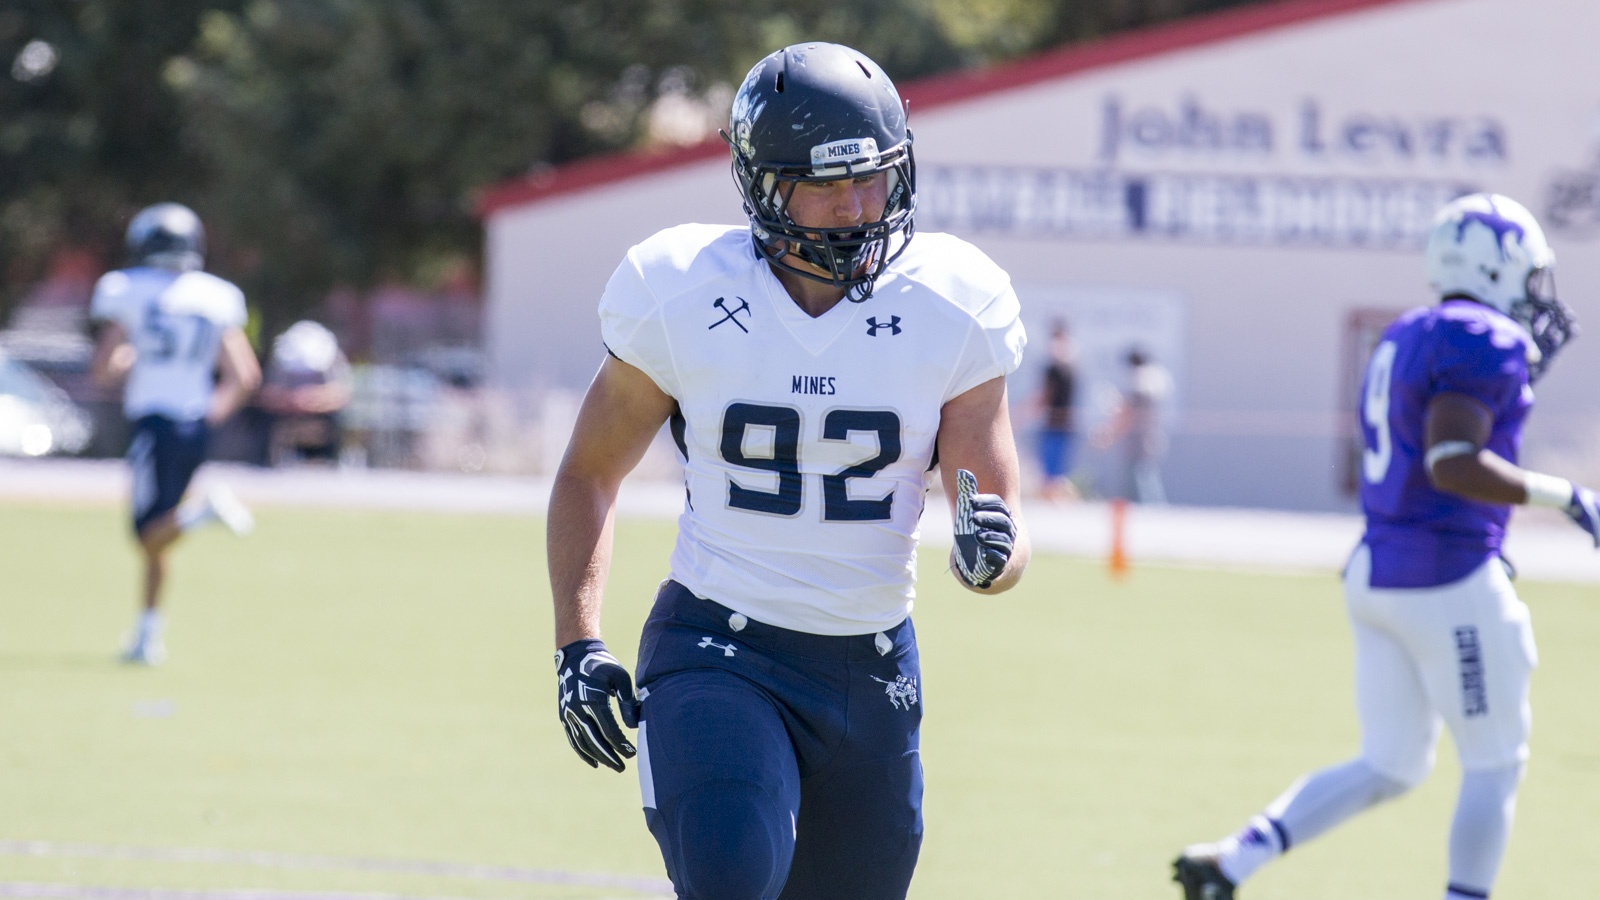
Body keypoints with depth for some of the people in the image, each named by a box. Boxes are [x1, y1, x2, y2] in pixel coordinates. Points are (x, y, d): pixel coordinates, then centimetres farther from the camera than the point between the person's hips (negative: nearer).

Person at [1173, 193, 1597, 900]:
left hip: (1377, 572, 9)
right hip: (1447, 583, -9)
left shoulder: (1403, 341, 15)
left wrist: (1526, 368, 23)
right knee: (1494, 763, 6)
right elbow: (1453, 465, -26)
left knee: (1387, 768, 15)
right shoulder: (1485, 342, -14)